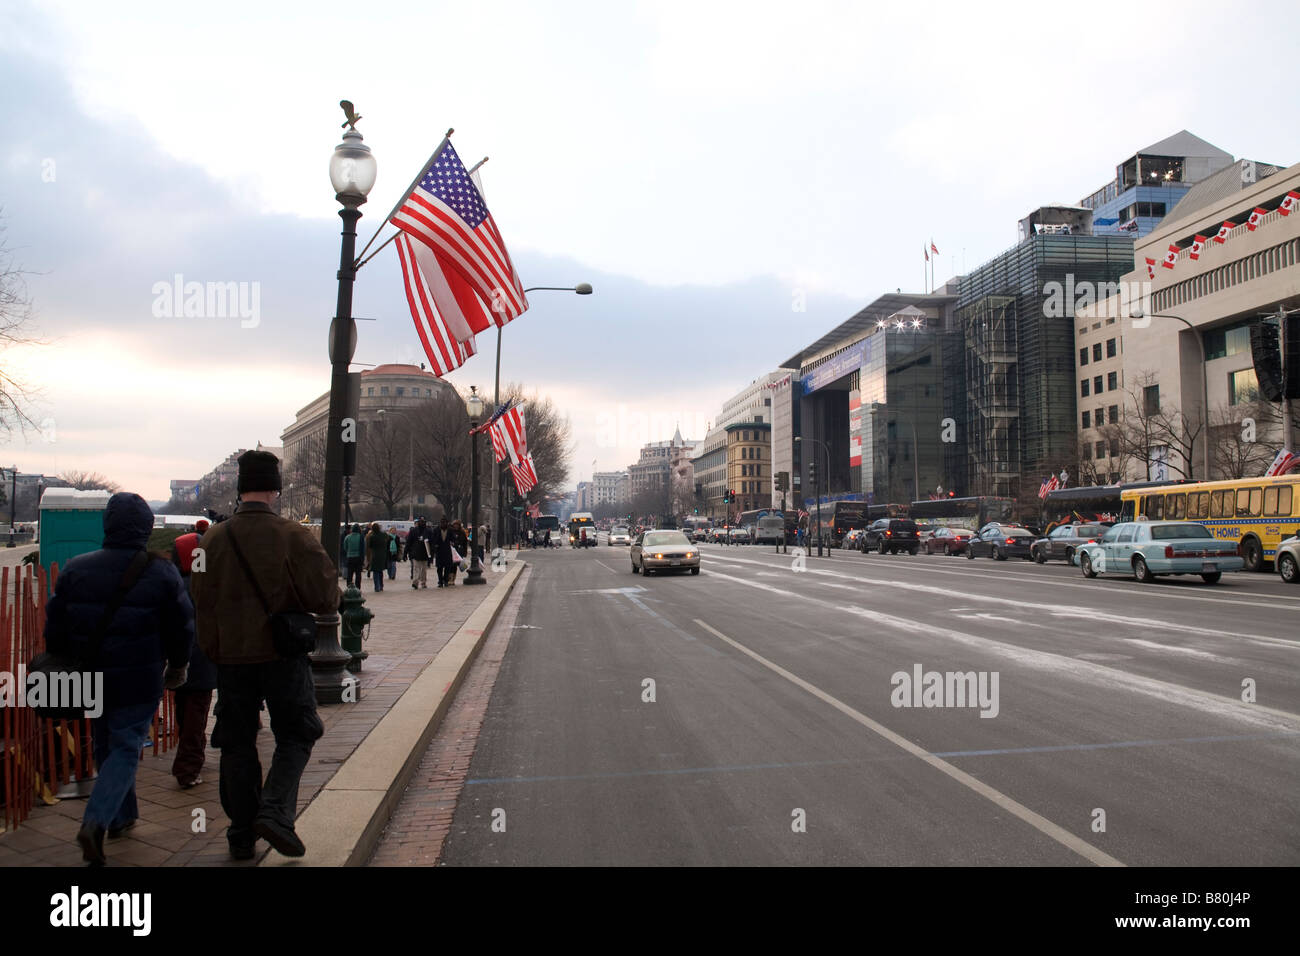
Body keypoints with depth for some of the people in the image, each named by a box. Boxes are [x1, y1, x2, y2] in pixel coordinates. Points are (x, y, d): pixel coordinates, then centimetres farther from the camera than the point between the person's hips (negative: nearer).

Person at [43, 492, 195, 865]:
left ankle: (121, 816, 32)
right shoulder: (162, 573, -10)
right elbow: (182, 628, -3)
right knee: (125, 749, 4)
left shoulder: (75, 569, -1)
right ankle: (95, 822, -13)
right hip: (138, 681, -4)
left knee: (105, 747, 20)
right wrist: (177, 667, 13)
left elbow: (55, 624, 4)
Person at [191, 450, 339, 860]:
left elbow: (201, 601, 6)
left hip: (231, 657, 3)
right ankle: (275, 811, -7)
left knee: (237, 745, 13)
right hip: (283, 654, -3)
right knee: (295, 736, 11)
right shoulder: (293, 536, -12)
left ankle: (242, 834, 19)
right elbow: (326, 598, -12)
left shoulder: (214, 538, -1)